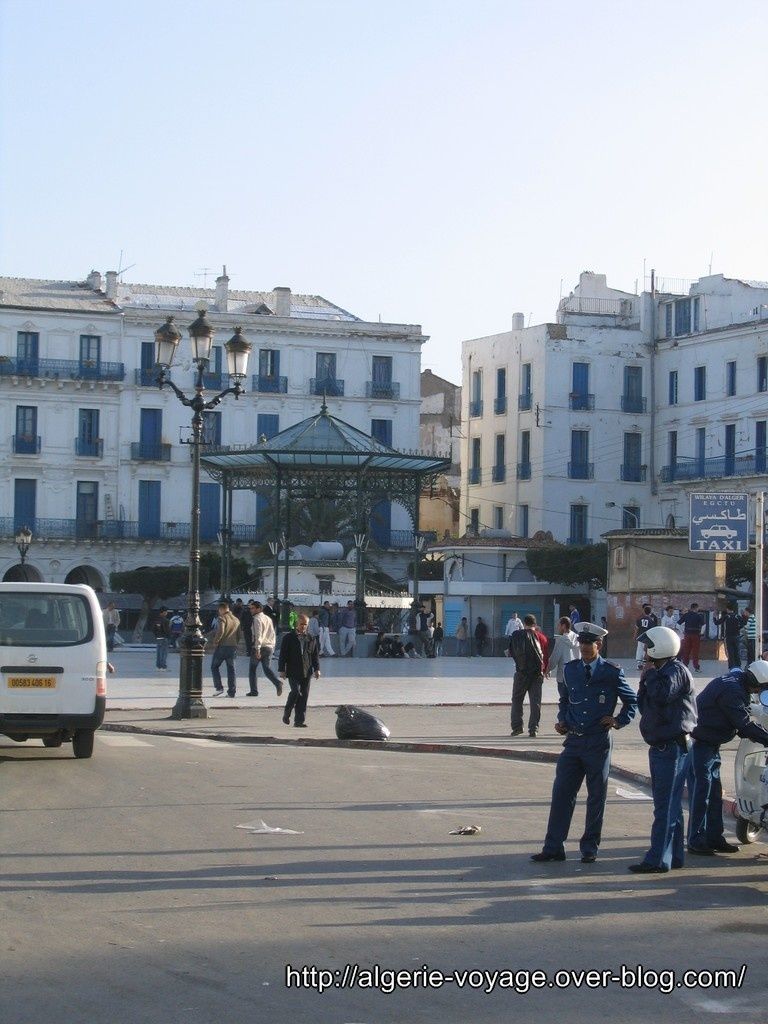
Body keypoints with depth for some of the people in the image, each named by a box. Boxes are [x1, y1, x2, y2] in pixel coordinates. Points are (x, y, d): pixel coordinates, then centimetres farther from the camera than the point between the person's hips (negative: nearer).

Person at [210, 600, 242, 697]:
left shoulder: (222, 618, -8)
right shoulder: (236, 620, 14)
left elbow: (220, 631, -21)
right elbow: (240, 634, 14)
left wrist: (215, 642, -11)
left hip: (222, 646, -6)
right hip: (233, 647, 6)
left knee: (214, 667, 9)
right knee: (231, 669, 8)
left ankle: (219, 687, -2)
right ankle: (231, 692, 4)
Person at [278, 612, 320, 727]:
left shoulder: (311, 639, 13)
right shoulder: (289, 638, 2)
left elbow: (315, 655, 15)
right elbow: (283, 655, 1)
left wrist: (316, 669, 5)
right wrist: (282, 670, -5)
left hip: (307, 672, 4)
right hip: (293, 672, -4)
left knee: (304, 695, 1)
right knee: (296, 691, -18)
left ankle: (299, 721, 5)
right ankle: (287, 713, 5)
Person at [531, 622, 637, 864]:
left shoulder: (611, 672, -3)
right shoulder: (569, 670, 7)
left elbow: (631, 701, 10)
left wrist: (619, 721, -2)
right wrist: (562, 720, 6)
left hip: (599, 742, -3)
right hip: (573, 741, 3)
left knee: (596, 796, 5)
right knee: (561, 793, -1)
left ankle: (590, 848, 16)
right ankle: (553, 847, 4)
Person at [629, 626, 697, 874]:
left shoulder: (675, 671, -13)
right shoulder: (661, 671, 17)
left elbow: (661, 695, -30)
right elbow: (643, 703, 14)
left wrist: (650, 675, -14)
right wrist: (646, 679, 0)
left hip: (672, 748, -10)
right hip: (662, 746, 10)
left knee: (665, 806, -9)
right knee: (670, 805, 15)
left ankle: (658, 860, -9)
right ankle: (674, 855, 22)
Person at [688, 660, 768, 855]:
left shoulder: (735, 683, 10)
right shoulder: (732, 689, -23)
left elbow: (740, 720, 14)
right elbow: (744, 724, -25)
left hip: (709, 744, 11)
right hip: (700, 743, -11)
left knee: (714, 793, 13)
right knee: (701, 791, -9)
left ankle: (715, 838, 19)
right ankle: (696, 841, -6)